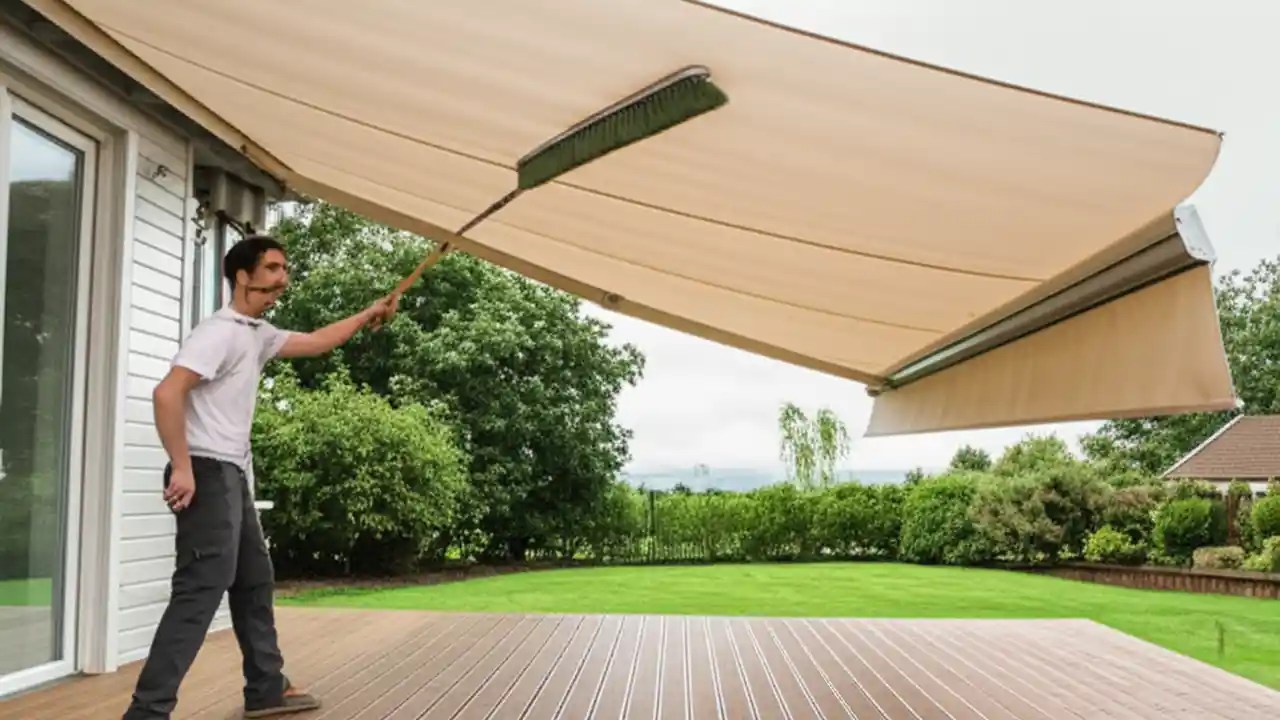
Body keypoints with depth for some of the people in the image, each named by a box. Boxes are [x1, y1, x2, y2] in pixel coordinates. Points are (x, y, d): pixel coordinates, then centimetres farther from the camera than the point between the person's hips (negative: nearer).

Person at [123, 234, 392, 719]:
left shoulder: (258, 335, 15)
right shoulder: (221, 332, -14)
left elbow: (315, 342, 30)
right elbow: (166, 393, -24)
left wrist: (367, 315, 30)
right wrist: (182, 468, -24)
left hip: (232, 476, 10)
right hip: (207, 474, -10)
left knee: (255, 581, 17)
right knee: (201, 588, -15)